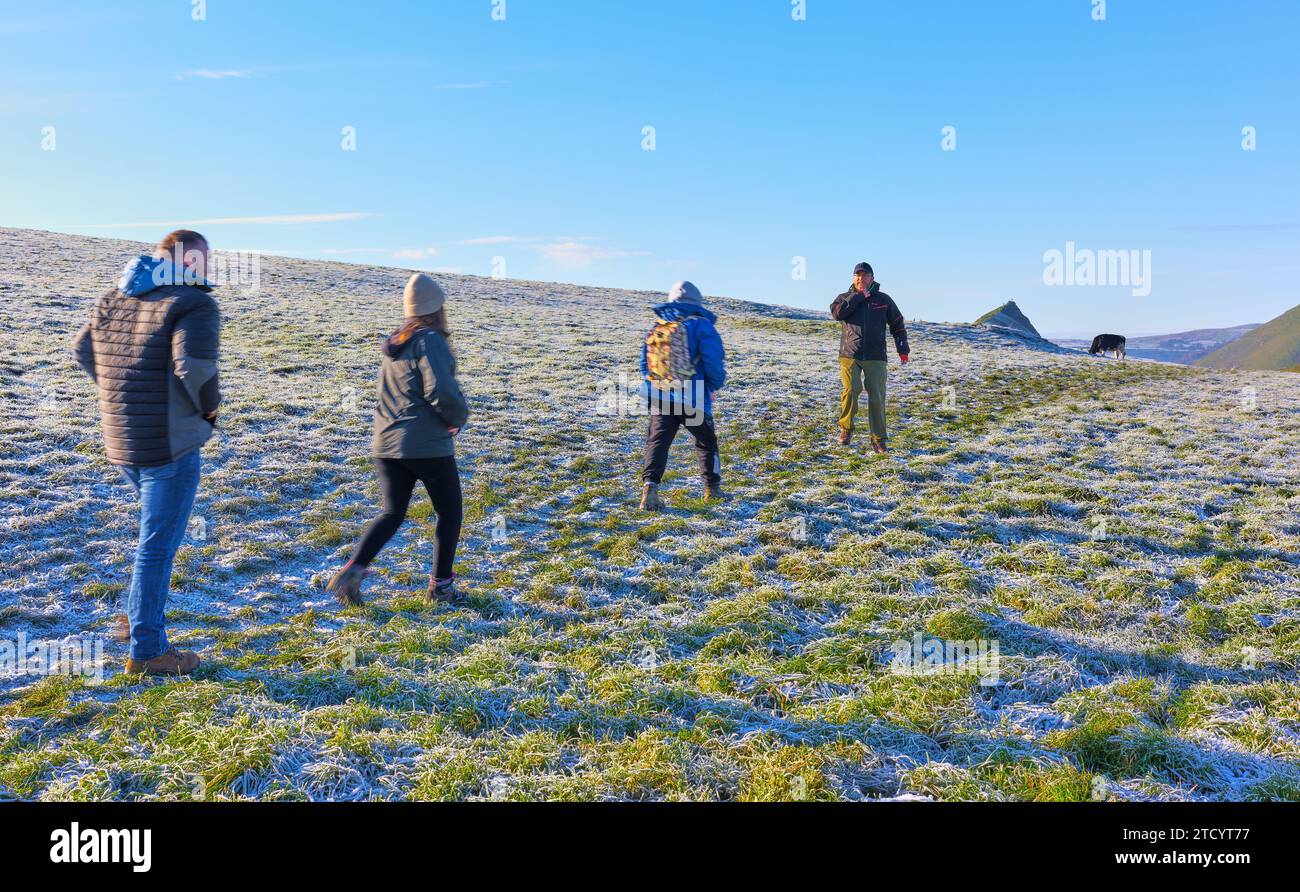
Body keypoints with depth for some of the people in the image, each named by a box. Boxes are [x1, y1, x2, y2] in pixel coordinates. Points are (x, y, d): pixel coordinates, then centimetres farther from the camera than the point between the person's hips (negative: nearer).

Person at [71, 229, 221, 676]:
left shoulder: (114, 299, 10)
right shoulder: (193, 303, -14)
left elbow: (83, 348, 18)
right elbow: (194, 366, -26)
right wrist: (209, 409, -9)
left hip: (120, 440, 8)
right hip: (170, 444, -8)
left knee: (159, 532, 27)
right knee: (158, 544, 2)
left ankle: (139, 616, 31)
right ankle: (146, 650, 11)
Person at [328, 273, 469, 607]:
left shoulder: (394, 343, 13)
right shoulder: (431, 342, -13)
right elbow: (441, 392, -24)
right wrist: (459, 417, -5)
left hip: (387, 444, 7)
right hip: (428, 445, -7)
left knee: (393, 513, 14)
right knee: (449, 512, 10)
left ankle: (353, 570, -3)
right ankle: (441, 586, 13)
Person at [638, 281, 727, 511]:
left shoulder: (655, 330, 10)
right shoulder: (701, 326, -6)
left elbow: (644, 367, 15)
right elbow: (715, 363, -12)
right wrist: (714, 386, 6)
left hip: (659, 400, 3)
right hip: (694, 401, -2)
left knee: (657, 443, 1)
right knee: (707, 442, 18)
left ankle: (649, 485, -22)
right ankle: (712, 488, 28)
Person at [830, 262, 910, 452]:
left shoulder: (884, 299, 11)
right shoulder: (845, 298, 9)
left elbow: (897, 324, 15)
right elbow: (837, 312, -13)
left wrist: (902, 350, 7)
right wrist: (859, 296, -10)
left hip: (876, 358, 1)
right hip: (849, 355, -1)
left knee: (877, 397, -2)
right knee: (852, 389, -21)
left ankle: (878, 440, 7)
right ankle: (846, 428, 0)